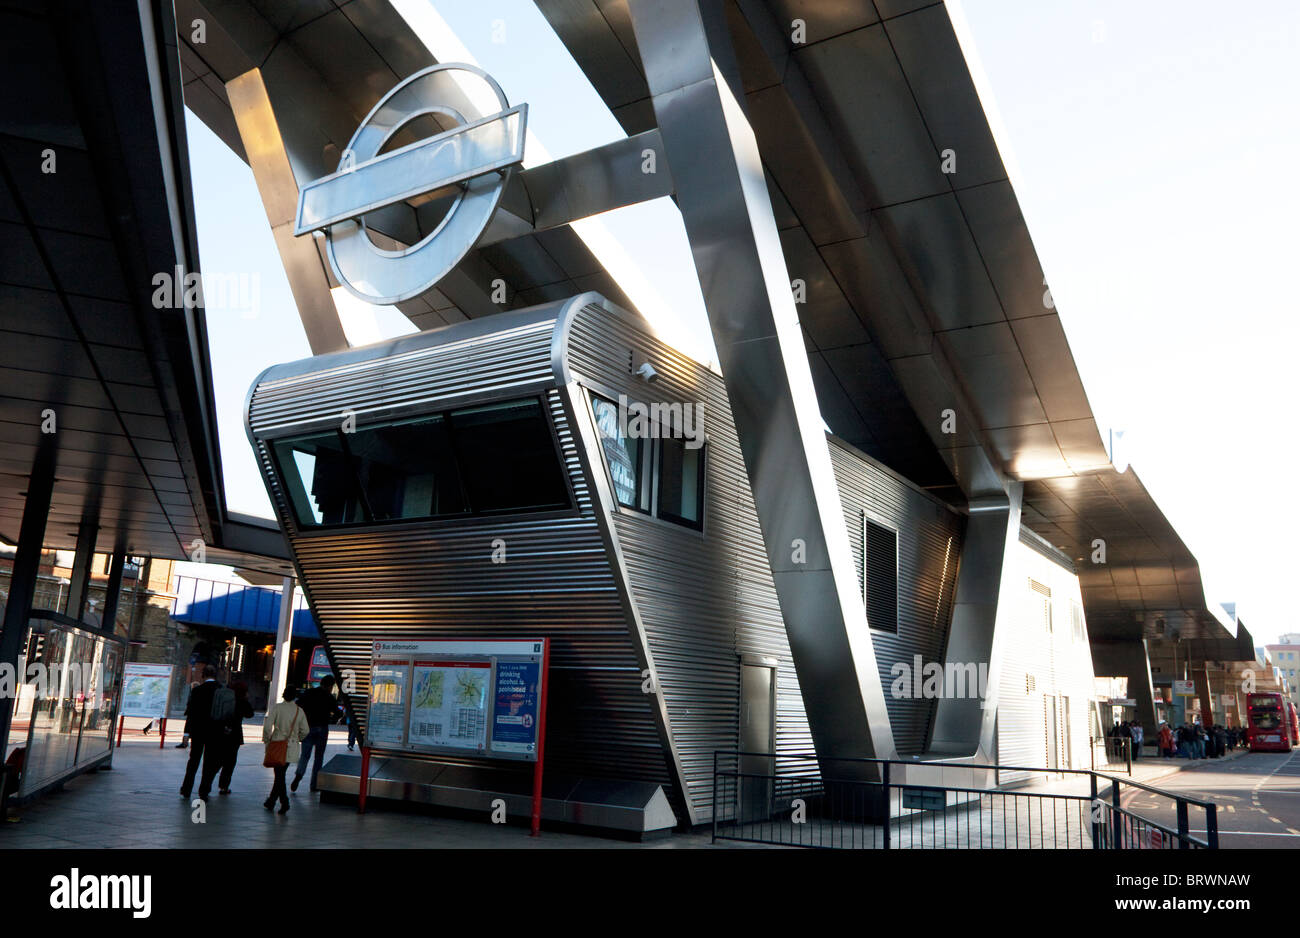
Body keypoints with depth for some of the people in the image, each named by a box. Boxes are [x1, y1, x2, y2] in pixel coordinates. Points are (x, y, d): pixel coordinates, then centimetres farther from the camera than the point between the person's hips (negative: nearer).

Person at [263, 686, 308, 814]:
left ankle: (285, 803, -9)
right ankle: (271, 801, 24)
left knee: (279, 774, 1)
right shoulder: (300, 711, 2)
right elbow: (304, 731, 5)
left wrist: (267, 739, 1)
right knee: (281, 774, 15)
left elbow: (267, 725, -14)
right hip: (292, 747, 3)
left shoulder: (276, 708, -8)